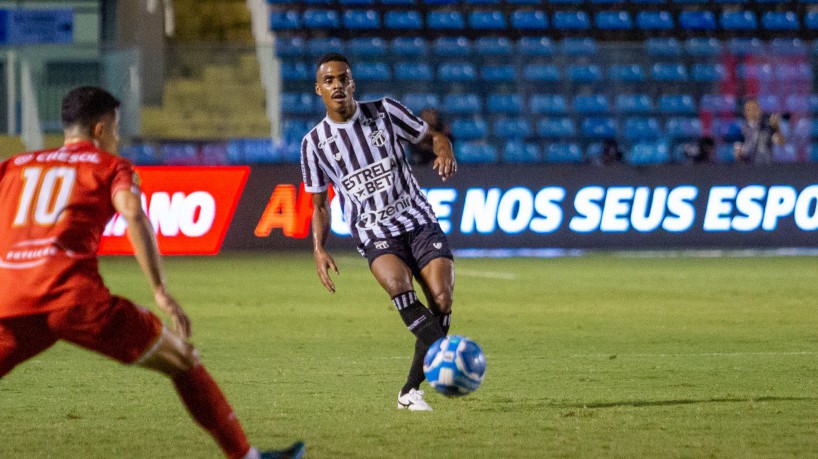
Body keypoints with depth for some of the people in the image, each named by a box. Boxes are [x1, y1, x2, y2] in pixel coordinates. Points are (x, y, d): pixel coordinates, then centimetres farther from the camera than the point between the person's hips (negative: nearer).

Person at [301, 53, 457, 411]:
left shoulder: (384, 112, 4)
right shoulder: (314, 143, 6)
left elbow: (433, 136, 13)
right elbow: (320, 205, 15)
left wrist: (445, 153, -11)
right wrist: (319, 249, 1)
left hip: (419, 221, 1)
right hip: (375, 234, -1)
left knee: (441, 299, -17)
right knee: (396, 282, -34)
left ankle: (410, 391, -4)